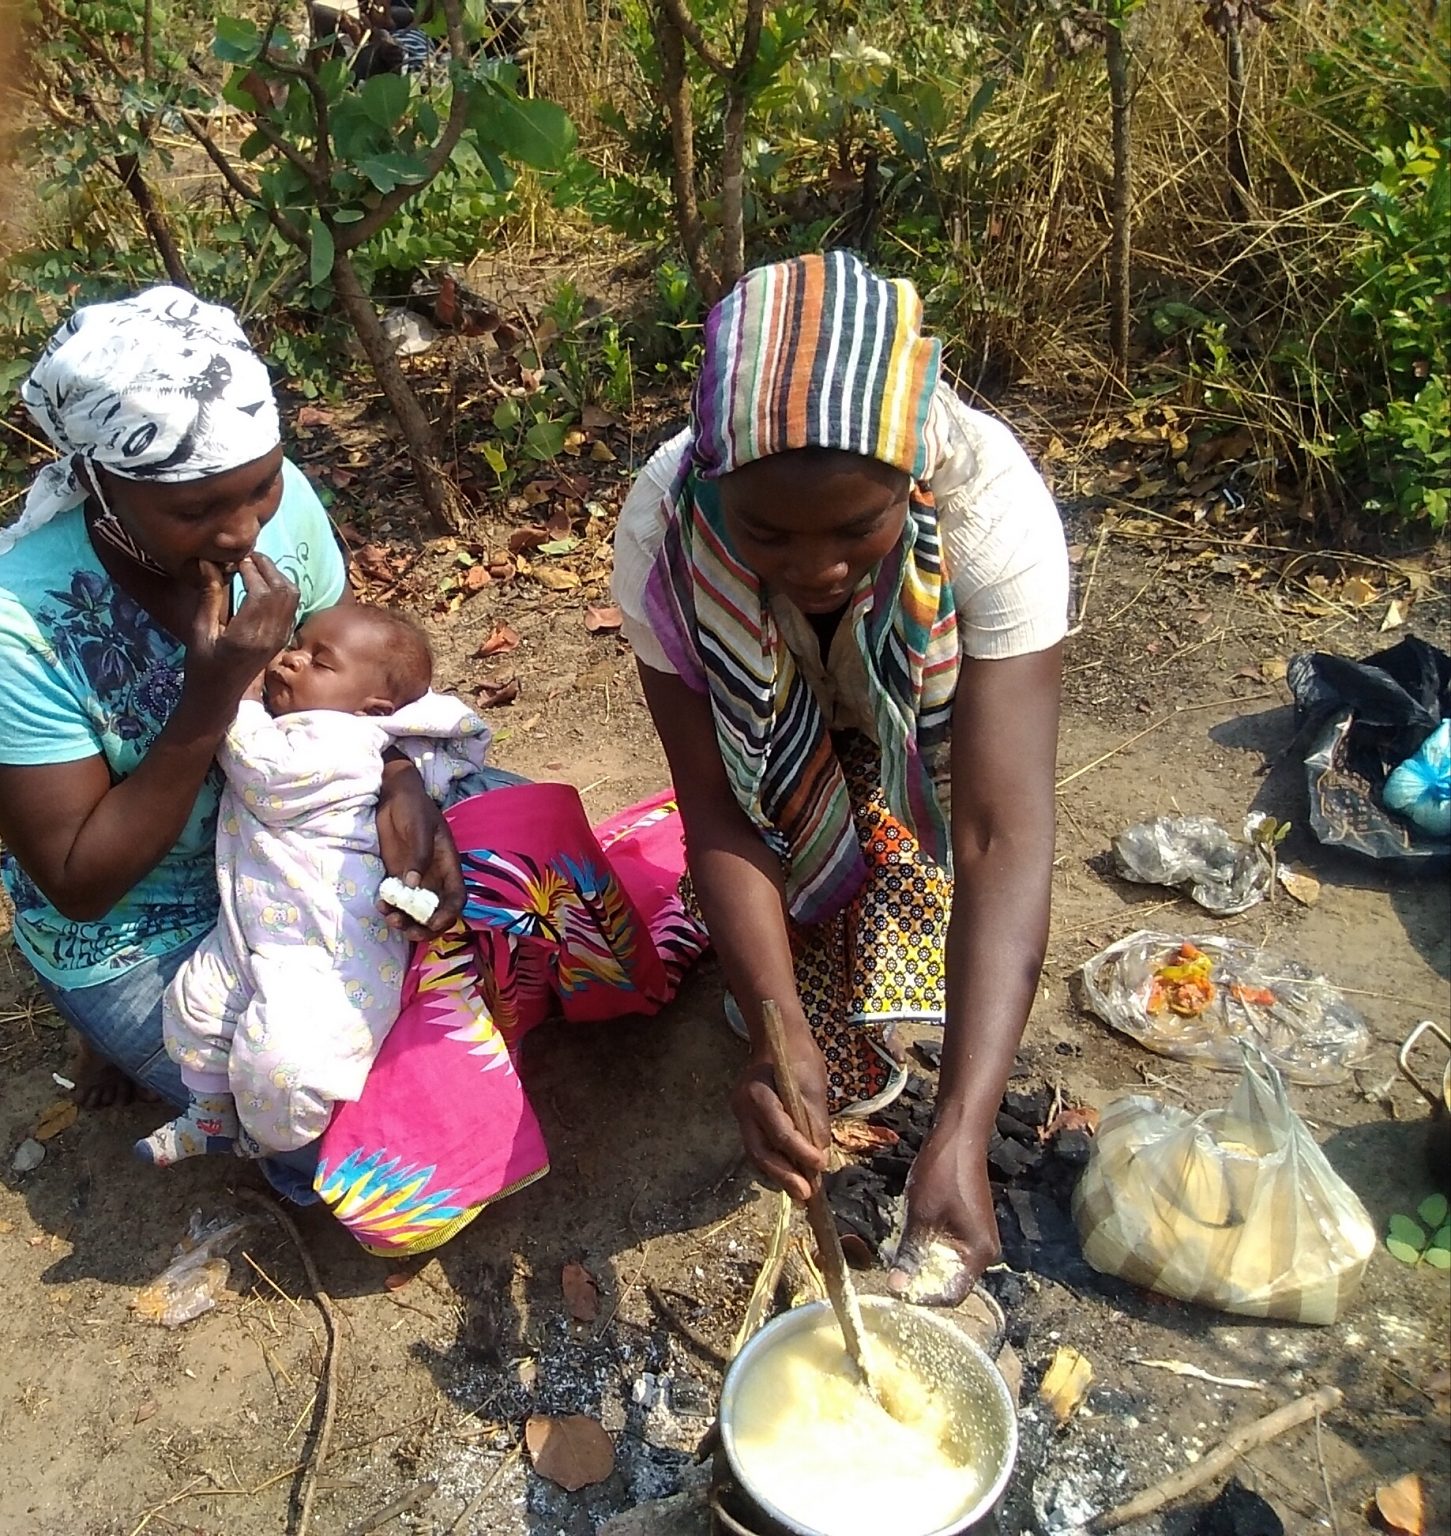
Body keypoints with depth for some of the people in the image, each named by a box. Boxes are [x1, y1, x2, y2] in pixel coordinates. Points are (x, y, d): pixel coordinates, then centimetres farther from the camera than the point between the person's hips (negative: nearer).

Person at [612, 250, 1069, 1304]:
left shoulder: (993, 507, -36)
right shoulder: (666, 531, -32)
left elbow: (1003, 838, -39)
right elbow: (718, 810, -25)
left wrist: (962, 1137, -46)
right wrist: (779, 1032, -38)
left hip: (930, 758, 1)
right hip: (776, 770, 0)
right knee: (835, 1074, -11)